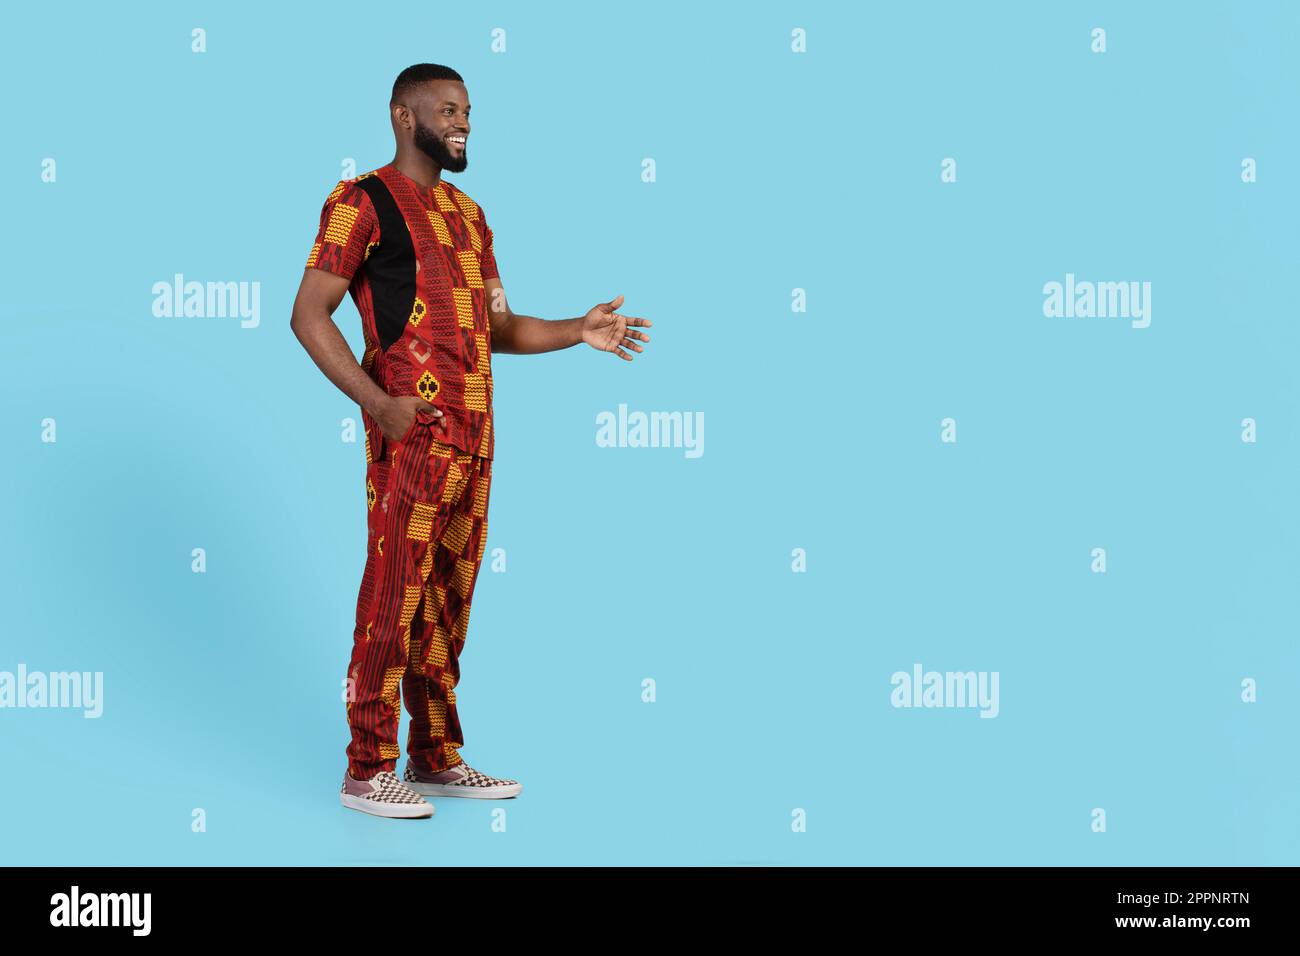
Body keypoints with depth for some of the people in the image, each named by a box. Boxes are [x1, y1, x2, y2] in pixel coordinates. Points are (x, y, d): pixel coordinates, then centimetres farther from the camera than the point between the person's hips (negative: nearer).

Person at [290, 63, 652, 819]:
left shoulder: (469, 214, 21)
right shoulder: (364, 202, -3)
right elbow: (309, 313, -10)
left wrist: (579, 332, 5)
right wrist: (377, 403, -19)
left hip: (474, 435, 8)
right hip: (412, 431, -7)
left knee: (451, 598, 11)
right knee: (393, 595, -6)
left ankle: (438, 757, 20)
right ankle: (369, 770, 2)